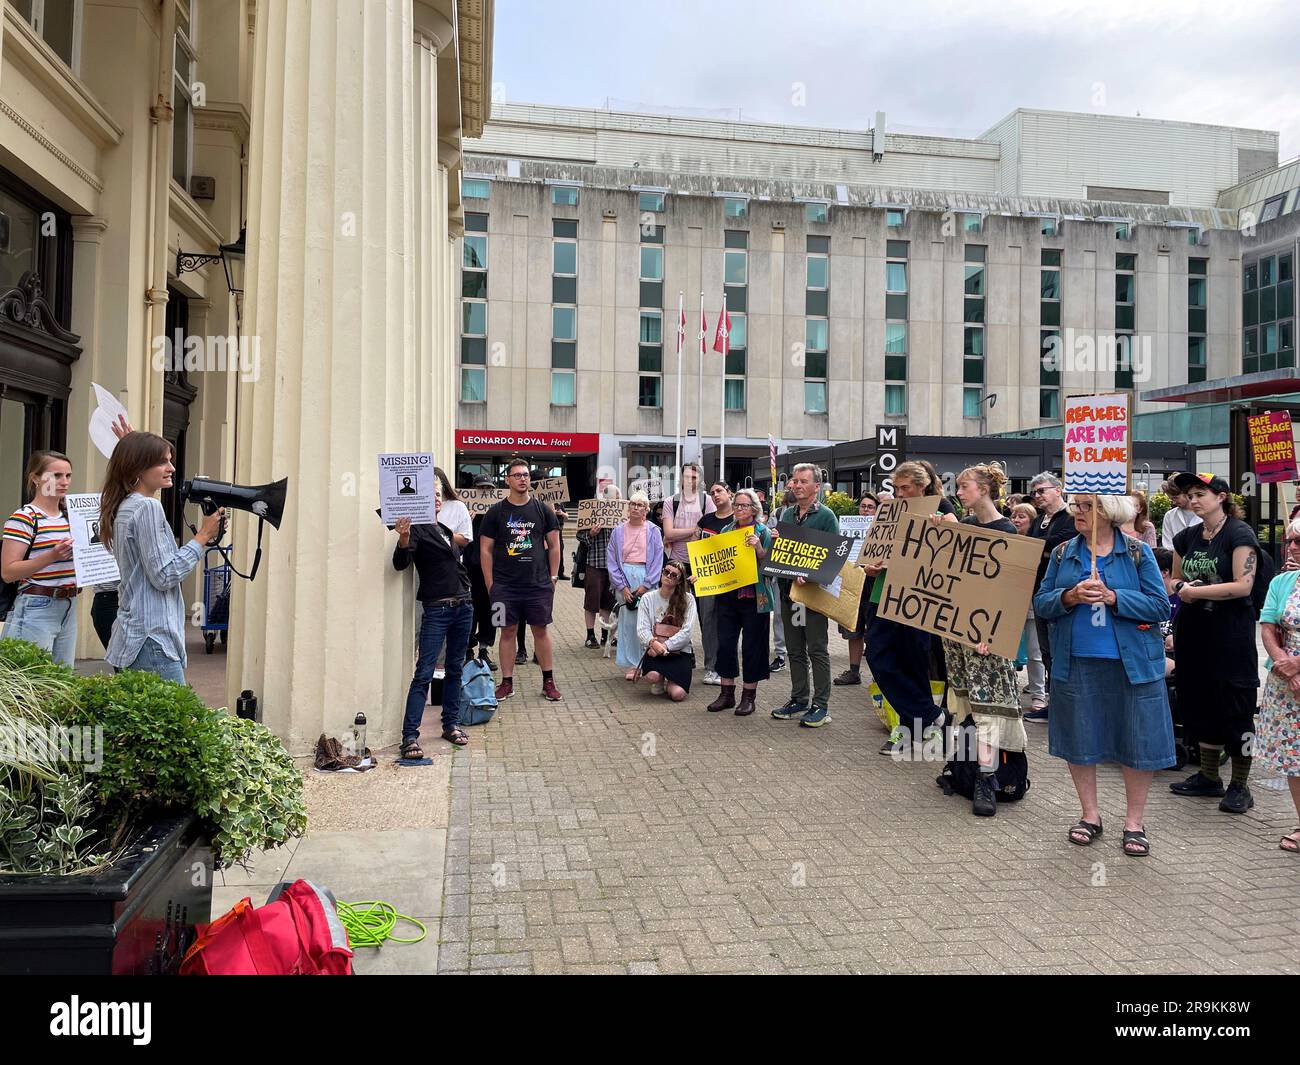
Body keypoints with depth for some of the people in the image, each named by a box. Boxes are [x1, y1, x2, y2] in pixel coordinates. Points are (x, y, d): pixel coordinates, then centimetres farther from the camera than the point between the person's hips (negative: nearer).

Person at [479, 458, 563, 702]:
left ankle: (548, 682, 16)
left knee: (541, 630, 6)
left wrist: (553, 577, 3)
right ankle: (507, 683, 17)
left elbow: (554, 546, 9)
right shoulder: (496, 512, 2)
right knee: (508, 631, 6)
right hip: (505, 587, 0)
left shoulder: (542, 510, 5)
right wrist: (491, 585, -1)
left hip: (538, 585, 1)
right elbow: (485, 549, 3)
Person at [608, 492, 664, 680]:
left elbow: (658, 560, 1)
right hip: (624, 577, 1)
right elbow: (612, 561, 7)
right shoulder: (618, 532, 9)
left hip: (646, 578, -1)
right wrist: (622, 586, -4)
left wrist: (645, 585, -7)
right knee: (627, 622, -1)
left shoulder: (653, 531, 5)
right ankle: (631, 665, 6)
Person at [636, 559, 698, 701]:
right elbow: (642, 629, -3)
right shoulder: (648, 598, 4)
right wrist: (653, 642, -25)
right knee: (653, 676, -33)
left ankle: (670, 682, 20)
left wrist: (665, 646, -18)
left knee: (677, 694, -19)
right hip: (655, 651, 0)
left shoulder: (688, 599, 0)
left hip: (680, 651, 0)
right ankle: (659, 681, 8)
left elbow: (687, 631, -8)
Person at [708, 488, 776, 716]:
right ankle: (727, 693, 18)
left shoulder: (763, 532, -3)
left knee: (751, 646, 2)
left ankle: (749, 695, 14)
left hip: (754, 596, -4)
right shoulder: (726, 530, 11)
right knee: (725, 643, 6)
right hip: (728, 595, 5)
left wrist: (758, 547, -22)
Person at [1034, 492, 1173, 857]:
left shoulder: (1137, 552, -2)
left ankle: (1134, 822, 20)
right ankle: (1090, 814, 27)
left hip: (1130, 663, -2)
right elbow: (1040, 604, 4)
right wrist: (1069, 598, -16)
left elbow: (1161, 606, -6)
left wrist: (1113, 597, -18)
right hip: (1076, 663, 2)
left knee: (1138, 741, 3)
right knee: (1079, 738, 9)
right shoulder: (1062, 553, 6)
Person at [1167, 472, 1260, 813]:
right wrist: (1181, 589, -2)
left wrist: (1197, 591, -15)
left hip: (1231, 631, -7)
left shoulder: (1239, 534, -10)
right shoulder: (1187, 537, 10)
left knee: (1234, 707, -1)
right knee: (1200, 702, 13)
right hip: (1194, 628, 7)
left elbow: (1243, 585, -19)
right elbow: (1177, 580, 21)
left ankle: (1240, 786, 10)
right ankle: (1208, 777, 26)